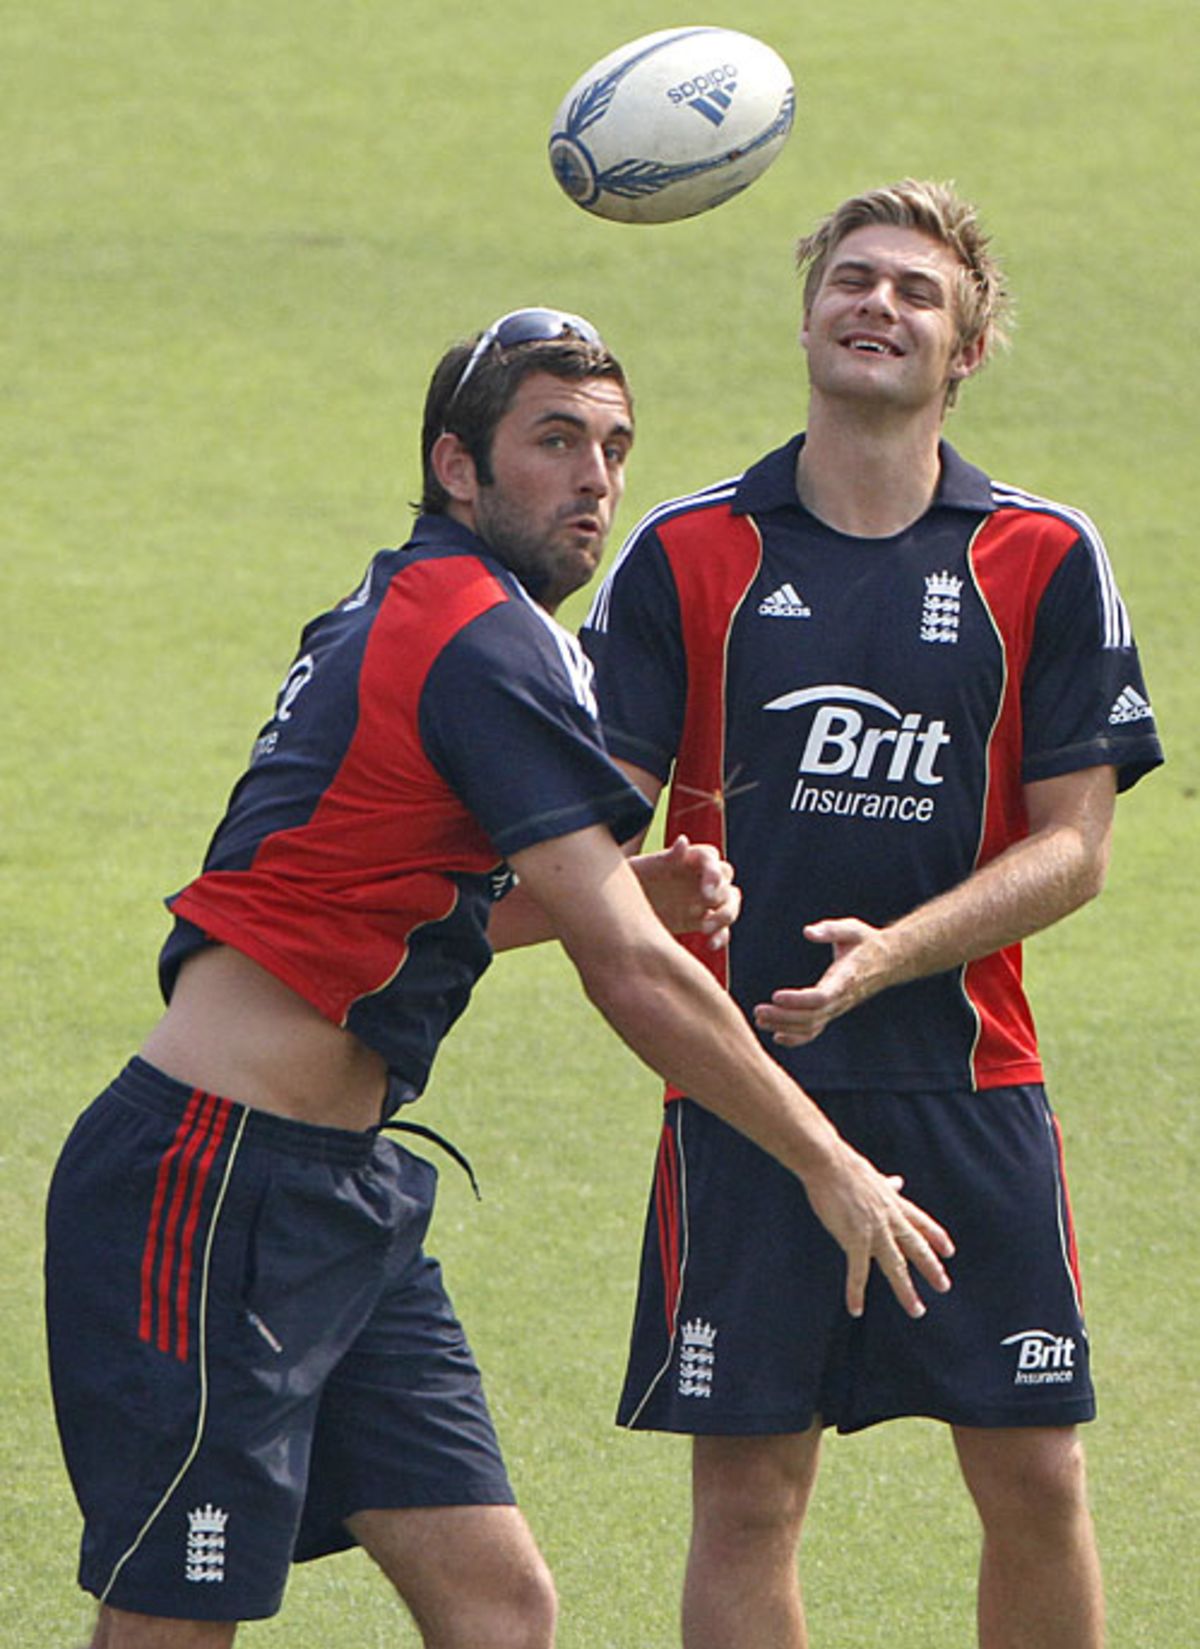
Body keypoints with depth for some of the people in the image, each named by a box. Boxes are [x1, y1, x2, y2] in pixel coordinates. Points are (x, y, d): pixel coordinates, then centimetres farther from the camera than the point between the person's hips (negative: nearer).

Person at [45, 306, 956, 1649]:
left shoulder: (398, 615, 16)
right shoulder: (486, 643, -14)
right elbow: (633, 979, -17)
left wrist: (629, 891, 14)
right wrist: (833, 1170, -8)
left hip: (341, 1187, 10)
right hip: (216, 1185, -10)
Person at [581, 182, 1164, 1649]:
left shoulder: (1045, 562, 2)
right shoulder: (684, 555, 3)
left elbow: (1072, 845, -1)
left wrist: (893, 953, -17)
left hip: (970, 1085, 0)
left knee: (1034, 1487, 2)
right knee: (747, 1497, -1)